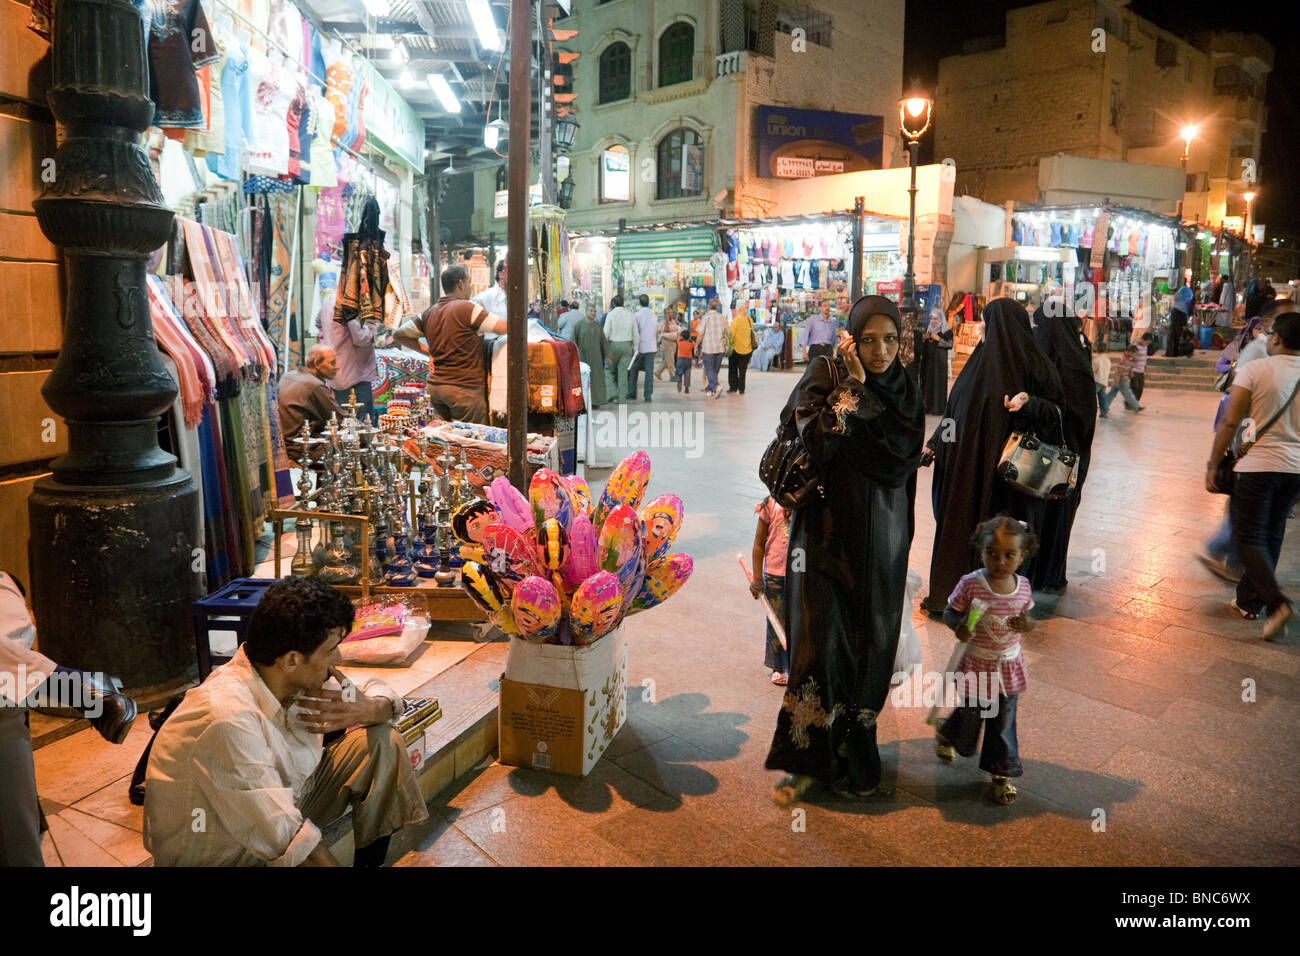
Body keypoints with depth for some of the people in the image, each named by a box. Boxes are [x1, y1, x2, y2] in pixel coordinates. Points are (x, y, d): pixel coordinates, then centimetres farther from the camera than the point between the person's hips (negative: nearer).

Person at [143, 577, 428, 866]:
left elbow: (378, 691, 2)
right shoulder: (229, 721, -33)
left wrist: (369, 710, -20)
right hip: (218, 853, -8)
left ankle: (372, 862, 4)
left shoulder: (297, 676, -12)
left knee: (382, 742, -5)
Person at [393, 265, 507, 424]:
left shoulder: (429, 313, 11)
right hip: (463, 388, -7)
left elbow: (398, 335, 19)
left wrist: (427, 352, 16)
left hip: (434, 386, 7)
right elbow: (504, 328, -10)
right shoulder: (468, 308, -10)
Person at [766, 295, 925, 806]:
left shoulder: (904, 392, 5)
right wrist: (853, 385, -19)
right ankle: (807, 760, 10)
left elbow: (900, 459, -12)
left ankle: (852, 751, 27)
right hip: (825, 530, -3)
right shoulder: (824, 374, -5)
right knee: (819, 641, -6)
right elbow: (815, 442, -20)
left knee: (869, 644, 9)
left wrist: (863, 392, -15)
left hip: (878, 539, 3)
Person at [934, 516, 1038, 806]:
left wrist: (1027, 624, -15)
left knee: (1003, 721, 13)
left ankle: (1001, 773, 33)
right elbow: (950, 612, -10)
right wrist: (958, 627, -31)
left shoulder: (1023, 586, -7)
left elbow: (1025, 619, 8)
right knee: (971, 715, 13)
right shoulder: (971, 584, -19)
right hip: (976, 663, -3)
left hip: (1009, 665, 3)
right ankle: (947, 735, 48)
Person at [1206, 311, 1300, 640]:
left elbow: (1230, 421, -13)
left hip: (1258, 465, -5)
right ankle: (1249, 601, 25)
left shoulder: (1255, 370, -10)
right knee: (1270, 536, 16)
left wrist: (1213, 464, -6)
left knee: (1249, 538, 0)